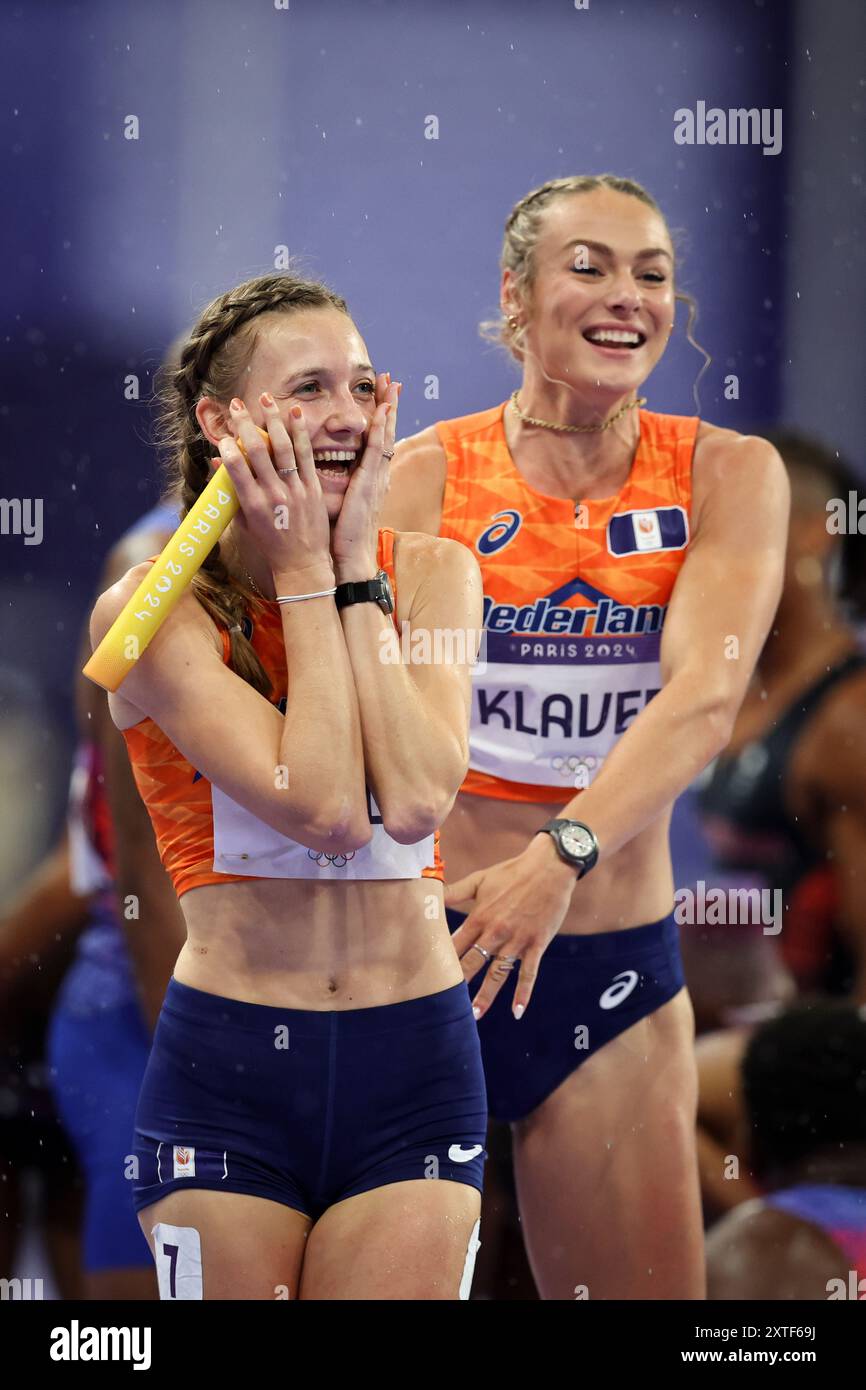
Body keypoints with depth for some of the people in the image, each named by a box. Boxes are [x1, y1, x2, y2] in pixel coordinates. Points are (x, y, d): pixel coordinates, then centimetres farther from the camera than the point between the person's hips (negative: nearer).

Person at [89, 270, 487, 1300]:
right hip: (226, 1066, -2)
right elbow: (327, 807, -18)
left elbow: (417, 799, -14)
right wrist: (306, 573, -11)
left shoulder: (430, 571, 3)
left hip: (414, 1066, 2)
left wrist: (358, 565, -10)